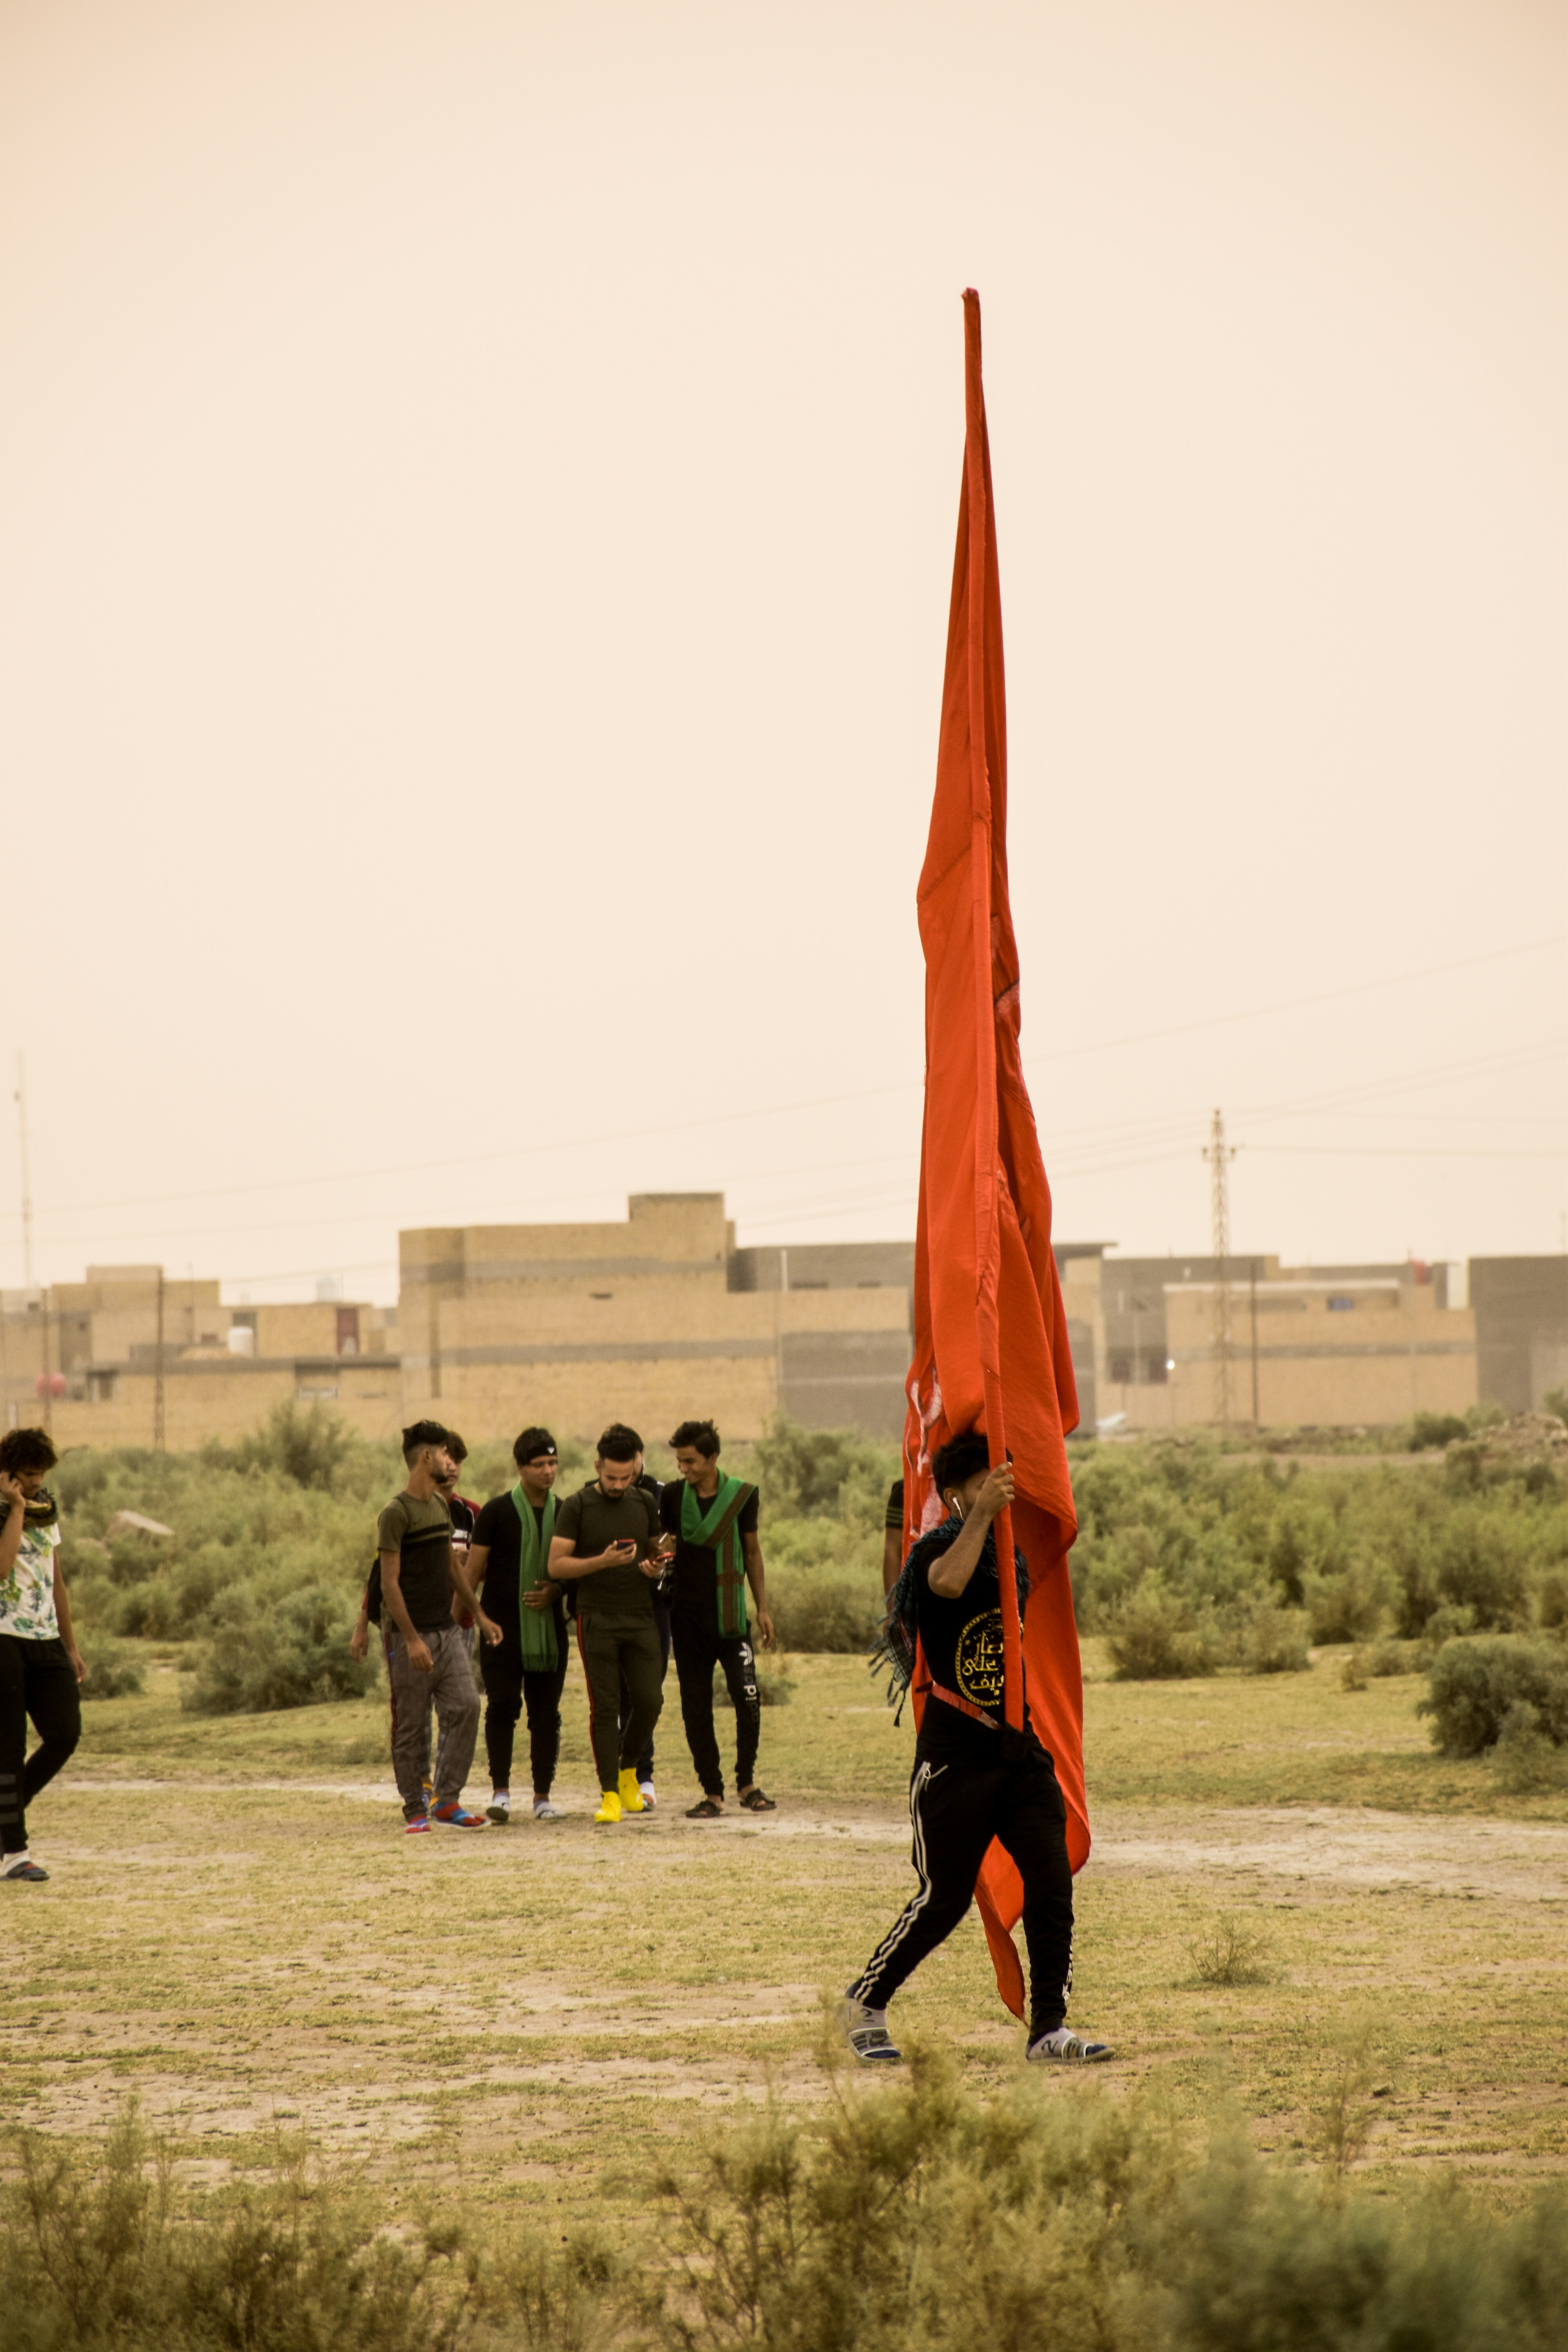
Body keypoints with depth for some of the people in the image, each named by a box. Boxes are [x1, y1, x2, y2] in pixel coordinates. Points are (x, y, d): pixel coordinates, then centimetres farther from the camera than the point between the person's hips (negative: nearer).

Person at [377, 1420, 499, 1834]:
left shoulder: (440, 1506, 14)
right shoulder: (397, 1514, -12)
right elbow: (390, 1583, -15)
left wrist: (479, 1615, 22)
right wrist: (412, 1639, -21)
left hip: (447, 1629, 7)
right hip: (412, 1636, -7)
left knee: (465, 1707, -4)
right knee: (411, 1726, 0)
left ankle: (447, 1800, 3)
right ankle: (415, 1810, 7)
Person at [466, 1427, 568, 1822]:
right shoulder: (498, 1512, -1)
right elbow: (474, 1571, 0)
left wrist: (555, 1592, -3)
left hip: (548, 1625, 3)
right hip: (503, 1627, -3)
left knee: (546, 1713, 3)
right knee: (502, 1707, -10)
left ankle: (543, 1796, 9)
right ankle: (500, 1790, -2)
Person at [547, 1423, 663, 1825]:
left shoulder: (645, 1504, 10)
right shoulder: (577, 1506, -3)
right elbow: (557, 1566, -7)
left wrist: (655, 1567, -2)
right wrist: (603, 1561, -20)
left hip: (640, 1616, 4)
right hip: (597, 1620, -4)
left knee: (650, 1699, -4)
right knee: (605, 1707, -5)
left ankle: (628, 1769, 21)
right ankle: (610, 1793, 0)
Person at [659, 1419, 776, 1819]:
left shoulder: (741, 1495, -1)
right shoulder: (673, 1496, 2)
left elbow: (752, 1552, 8)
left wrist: (763, 1608, 6)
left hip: (730, 1616, -1)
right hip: (688, 1617, 1)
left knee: (748, 1698, -9)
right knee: (696, 1707, 2)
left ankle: (747, 1783, 8)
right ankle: (712, 1793, 9)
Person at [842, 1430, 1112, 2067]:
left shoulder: (1015, 1554, 14)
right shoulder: (934, 1551, -8)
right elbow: (948, 1582, -35)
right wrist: (981, 1514, -35)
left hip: (1022, 1751, 6)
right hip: (954, 1757, -6)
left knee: (1052, 1886, -5)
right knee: (943, 1900, 0)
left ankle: (1049, 2029, 0)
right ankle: (865, 2003, 20)